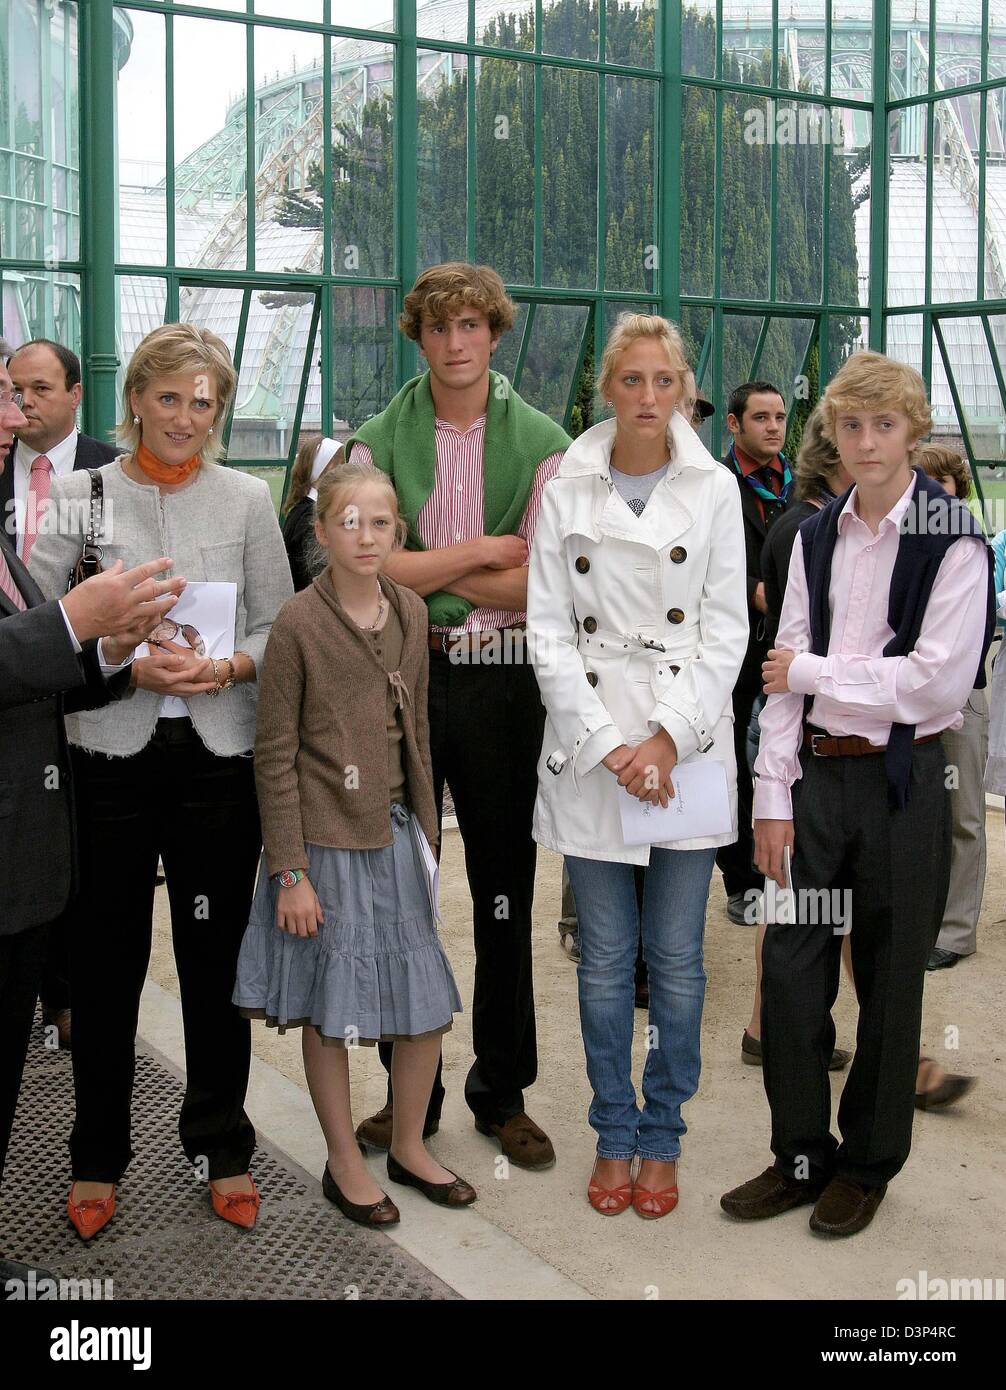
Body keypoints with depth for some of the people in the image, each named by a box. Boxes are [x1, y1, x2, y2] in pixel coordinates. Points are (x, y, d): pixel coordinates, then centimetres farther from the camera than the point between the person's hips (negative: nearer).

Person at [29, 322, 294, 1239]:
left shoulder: (247, 499, 7)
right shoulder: (75, 498, 3)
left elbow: (281, 626, 8)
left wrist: (226, 666, -11)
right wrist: (127, 665, -14)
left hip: (219, 754, 1)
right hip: (110, 754, -1)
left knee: (216, 956, 8)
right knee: (107, 961, 7)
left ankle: (223, 1148, 24)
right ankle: (98, 1158, 23)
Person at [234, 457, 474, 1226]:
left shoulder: (410, 613, 4)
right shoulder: (299, 624, -12)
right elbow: (275, 757, -10)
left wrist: (426, 832, 12)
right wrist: (290, 871, -12)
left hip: (395, 833, 5)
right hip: (326, 842, -5)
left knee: (429, 1003, 10)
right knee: (331, 1010, 7)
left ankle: (409, 1147, 31)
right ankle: (345, 1163, 25)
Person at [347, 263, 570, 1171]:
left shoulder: (542, 443, 1)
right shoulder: (378, 441, 3)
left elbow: (537, 586, -9)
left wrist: (423, 569, -7)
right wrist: (479, 551, -9)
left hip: (503, 682, -1)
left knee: (505, 892, 7)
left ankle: (503, 1090, 22)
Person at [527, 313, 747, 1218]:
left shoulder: (715, 489, 2)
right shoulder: (567, 490, 3)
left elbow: (726, 630, -1)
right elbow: (549, 632, -1)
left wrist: (669, 736, -12)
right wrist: (606, 743, -10)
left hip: (689, 743, 0)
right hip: (592, 745, 0)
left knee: (677, 960, 6)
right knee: (606, 960, 8)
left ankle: (661, 1139, 23)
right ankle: (614, 1134, 24)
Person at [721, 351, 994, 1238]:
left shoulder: (952, 541, -8)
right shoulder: (815, 538, 9)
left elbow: (937, 681, -16)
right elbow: (783, 677, 5)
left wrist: (813, 671, -10)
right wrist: (773, 796, 0)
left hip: (904, 781, -4)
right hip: (818, 775, 4)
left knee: (890, 985, 8)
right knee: (790, 973, 5)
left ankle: (868, 1164, 25)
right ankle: (802, 1156, 22)